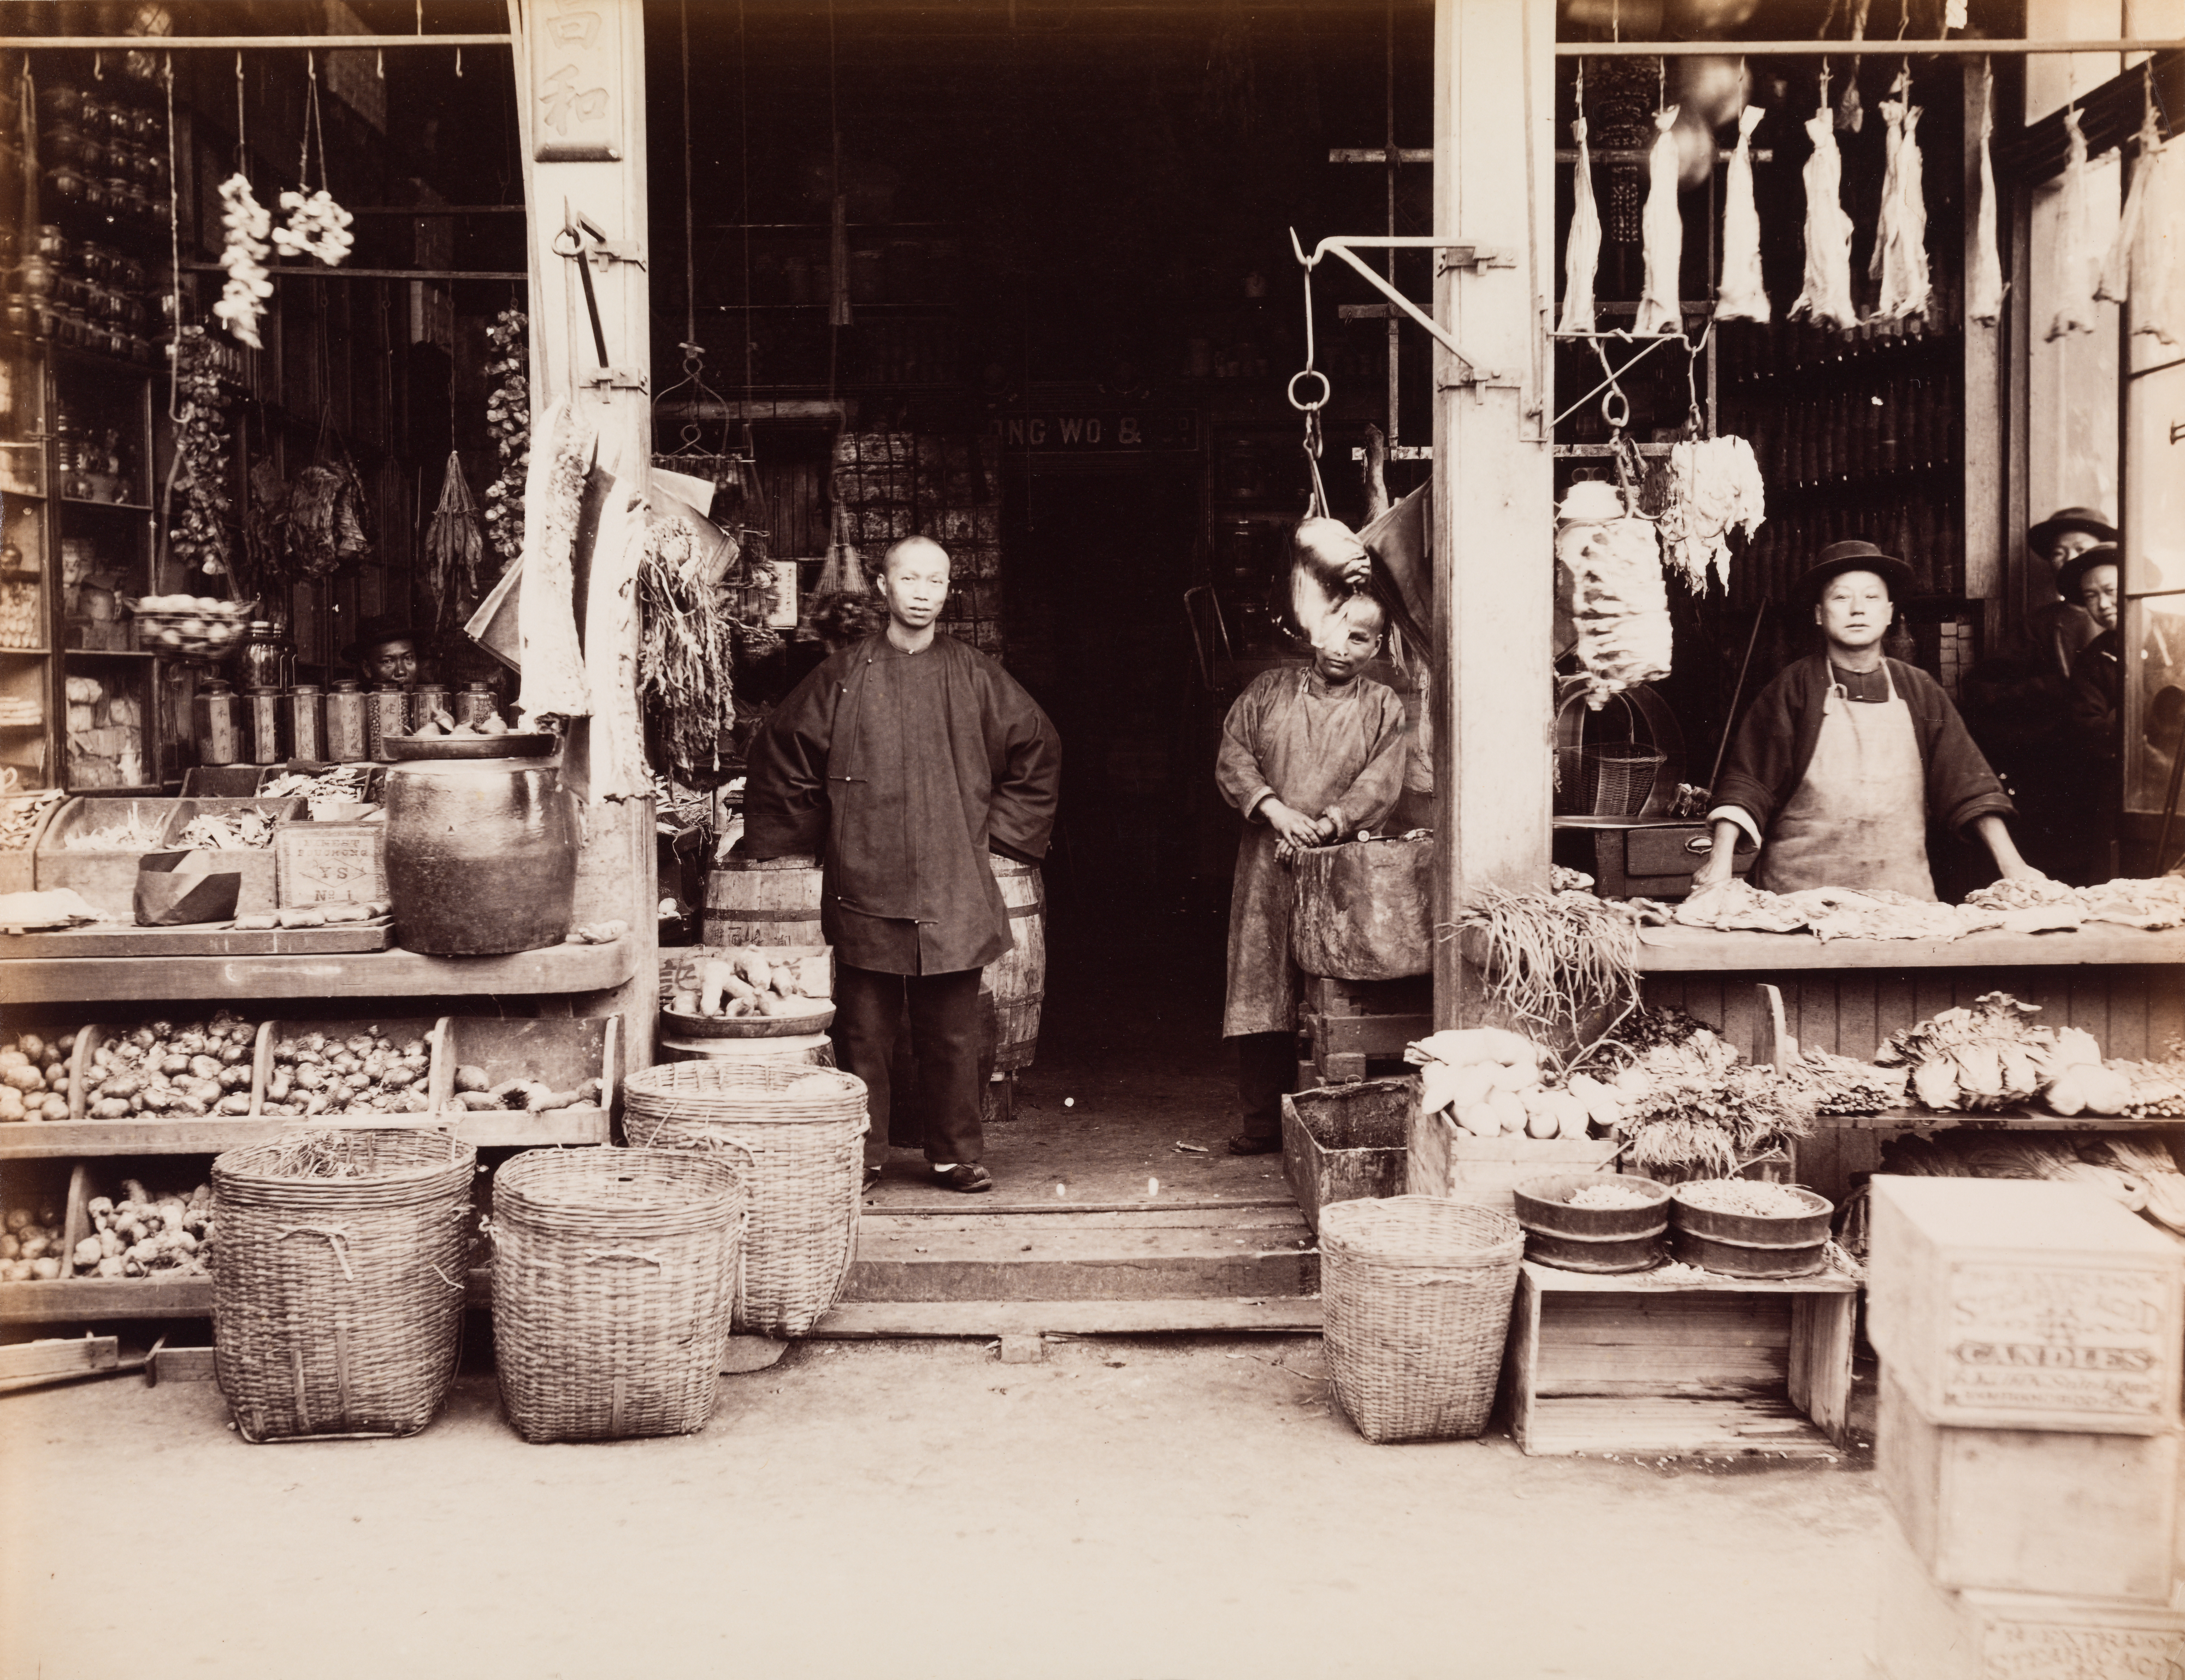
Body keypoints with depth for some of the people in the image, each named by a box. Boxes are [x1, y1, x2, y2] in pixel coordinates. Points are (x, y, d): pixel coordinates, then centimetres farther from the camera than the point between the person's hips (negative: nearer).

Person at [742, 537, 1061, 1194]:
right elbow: (777, 753, 13)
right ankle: (861, 1157, 13)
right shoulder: (842, 676, 3)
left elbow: (1038, 751, 18)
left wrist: (997, 830, 13)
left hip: (954, 892, 1)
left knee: (952, 1032, 4)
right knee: (865, 1029, 3)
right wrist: (815, 833, 11)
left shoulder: (975, 679, 6)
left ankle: (956, 1154, 15)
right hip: (865, 888, -1)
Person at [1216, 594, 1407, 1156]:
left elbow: (1381, 783, -4)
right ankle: (1263, 1124, 8)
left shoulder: (1384, 708, 7)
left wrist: (1324, 826, -17)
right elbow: (1233, 756, 5)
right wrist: (1276, 810, -10)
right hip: (1266, 869, 1)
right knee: (1262, 997, 0)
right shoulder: (1268, 690, 11)